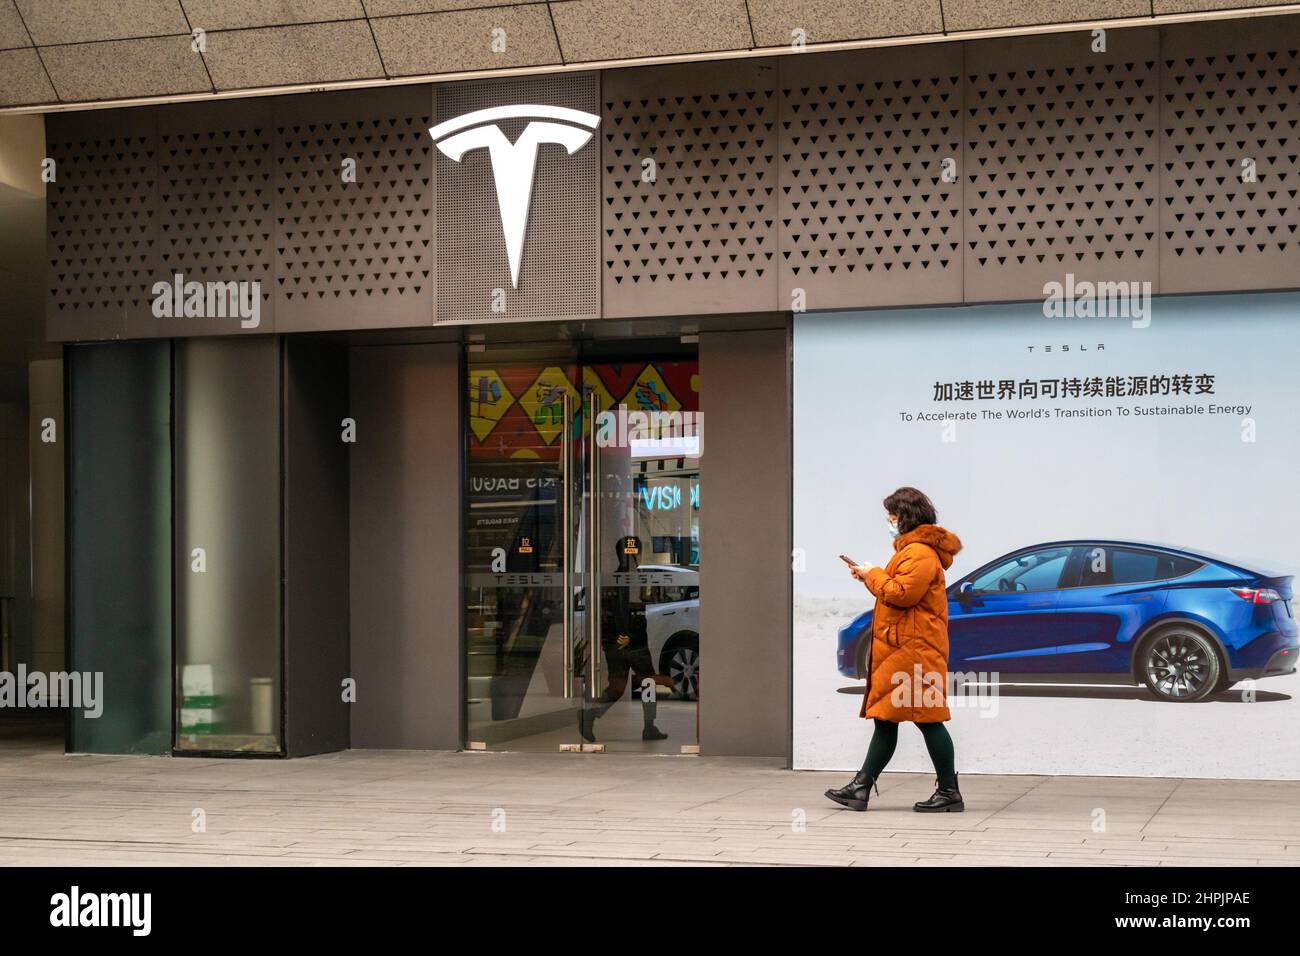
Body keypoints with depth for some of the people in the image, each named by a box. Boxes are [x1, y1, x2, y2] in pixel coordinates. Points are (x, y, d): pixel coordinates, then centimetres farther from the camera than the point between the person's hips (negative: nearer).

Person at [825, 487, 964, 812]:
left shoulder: (920, 553, -14)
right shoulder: (912, 549, 22)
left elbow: (902, 593, -23)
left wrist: (873, 576, -9)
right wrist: (872, 577, 11)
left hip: (914, 650, -11)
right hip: (901, 649, 11)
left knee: (927, 719, -7)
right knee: (885, 718, 10)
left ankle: (949, 793, -1)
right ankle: (861, 787, 12)